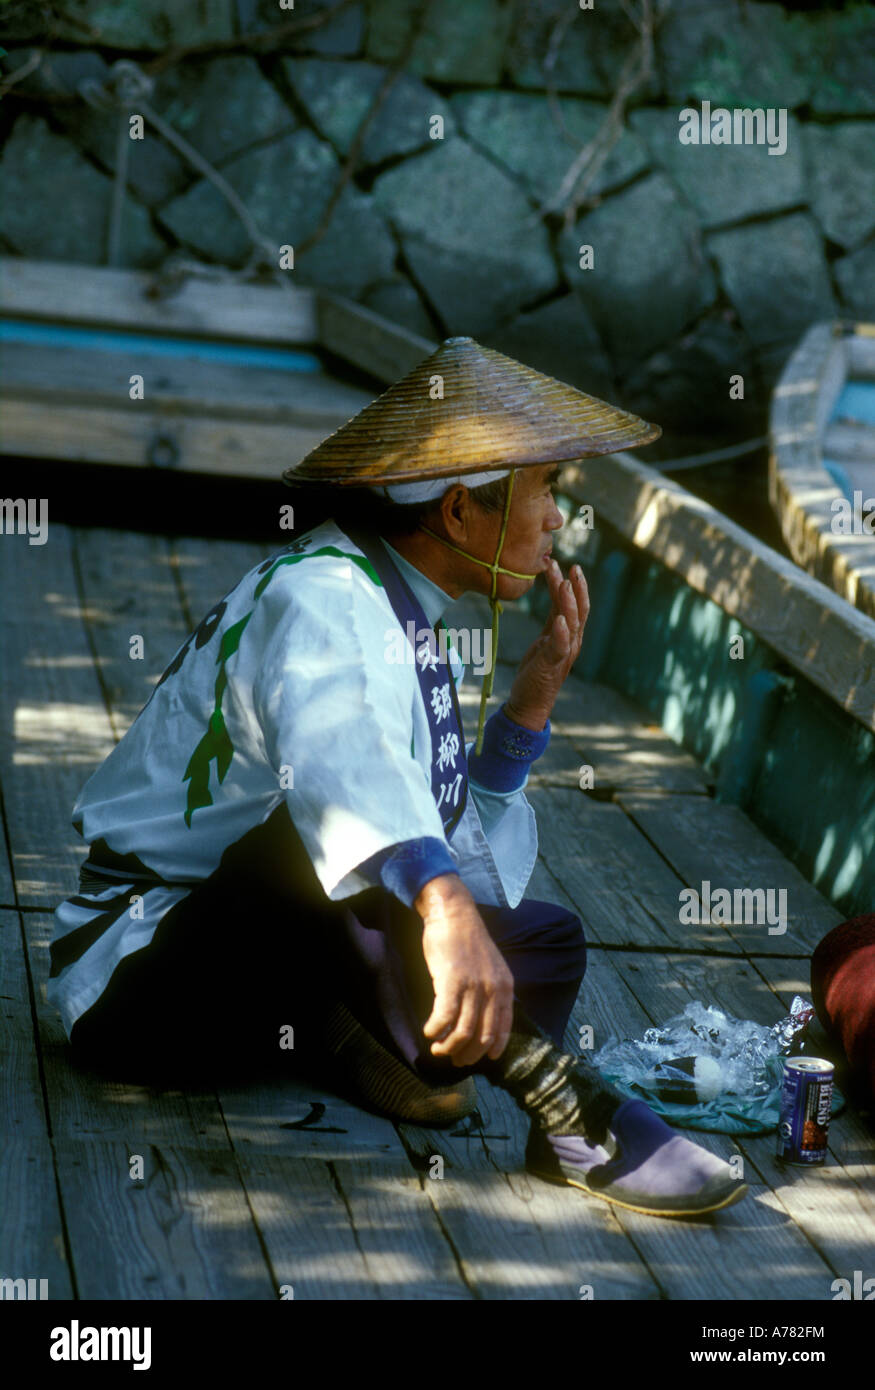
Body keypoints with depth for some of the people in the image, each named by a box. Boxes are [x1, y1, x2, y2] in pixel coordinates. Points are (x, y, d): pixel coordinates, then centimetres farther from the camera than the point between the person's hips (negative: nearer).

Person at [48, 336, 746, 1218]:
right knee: (345, 829, -36)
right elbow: (335, 756, -44)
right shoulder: (319, 594, -18)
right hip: (144, 968, -9)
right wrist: (446, 909, -60)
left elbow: (475, 872, 13)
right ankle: (547, 1091, -34)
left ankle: (343, 1034, -17)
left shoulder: (416, 631, 11)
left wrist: (531, 702, 5)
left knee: (546, 940, 5)